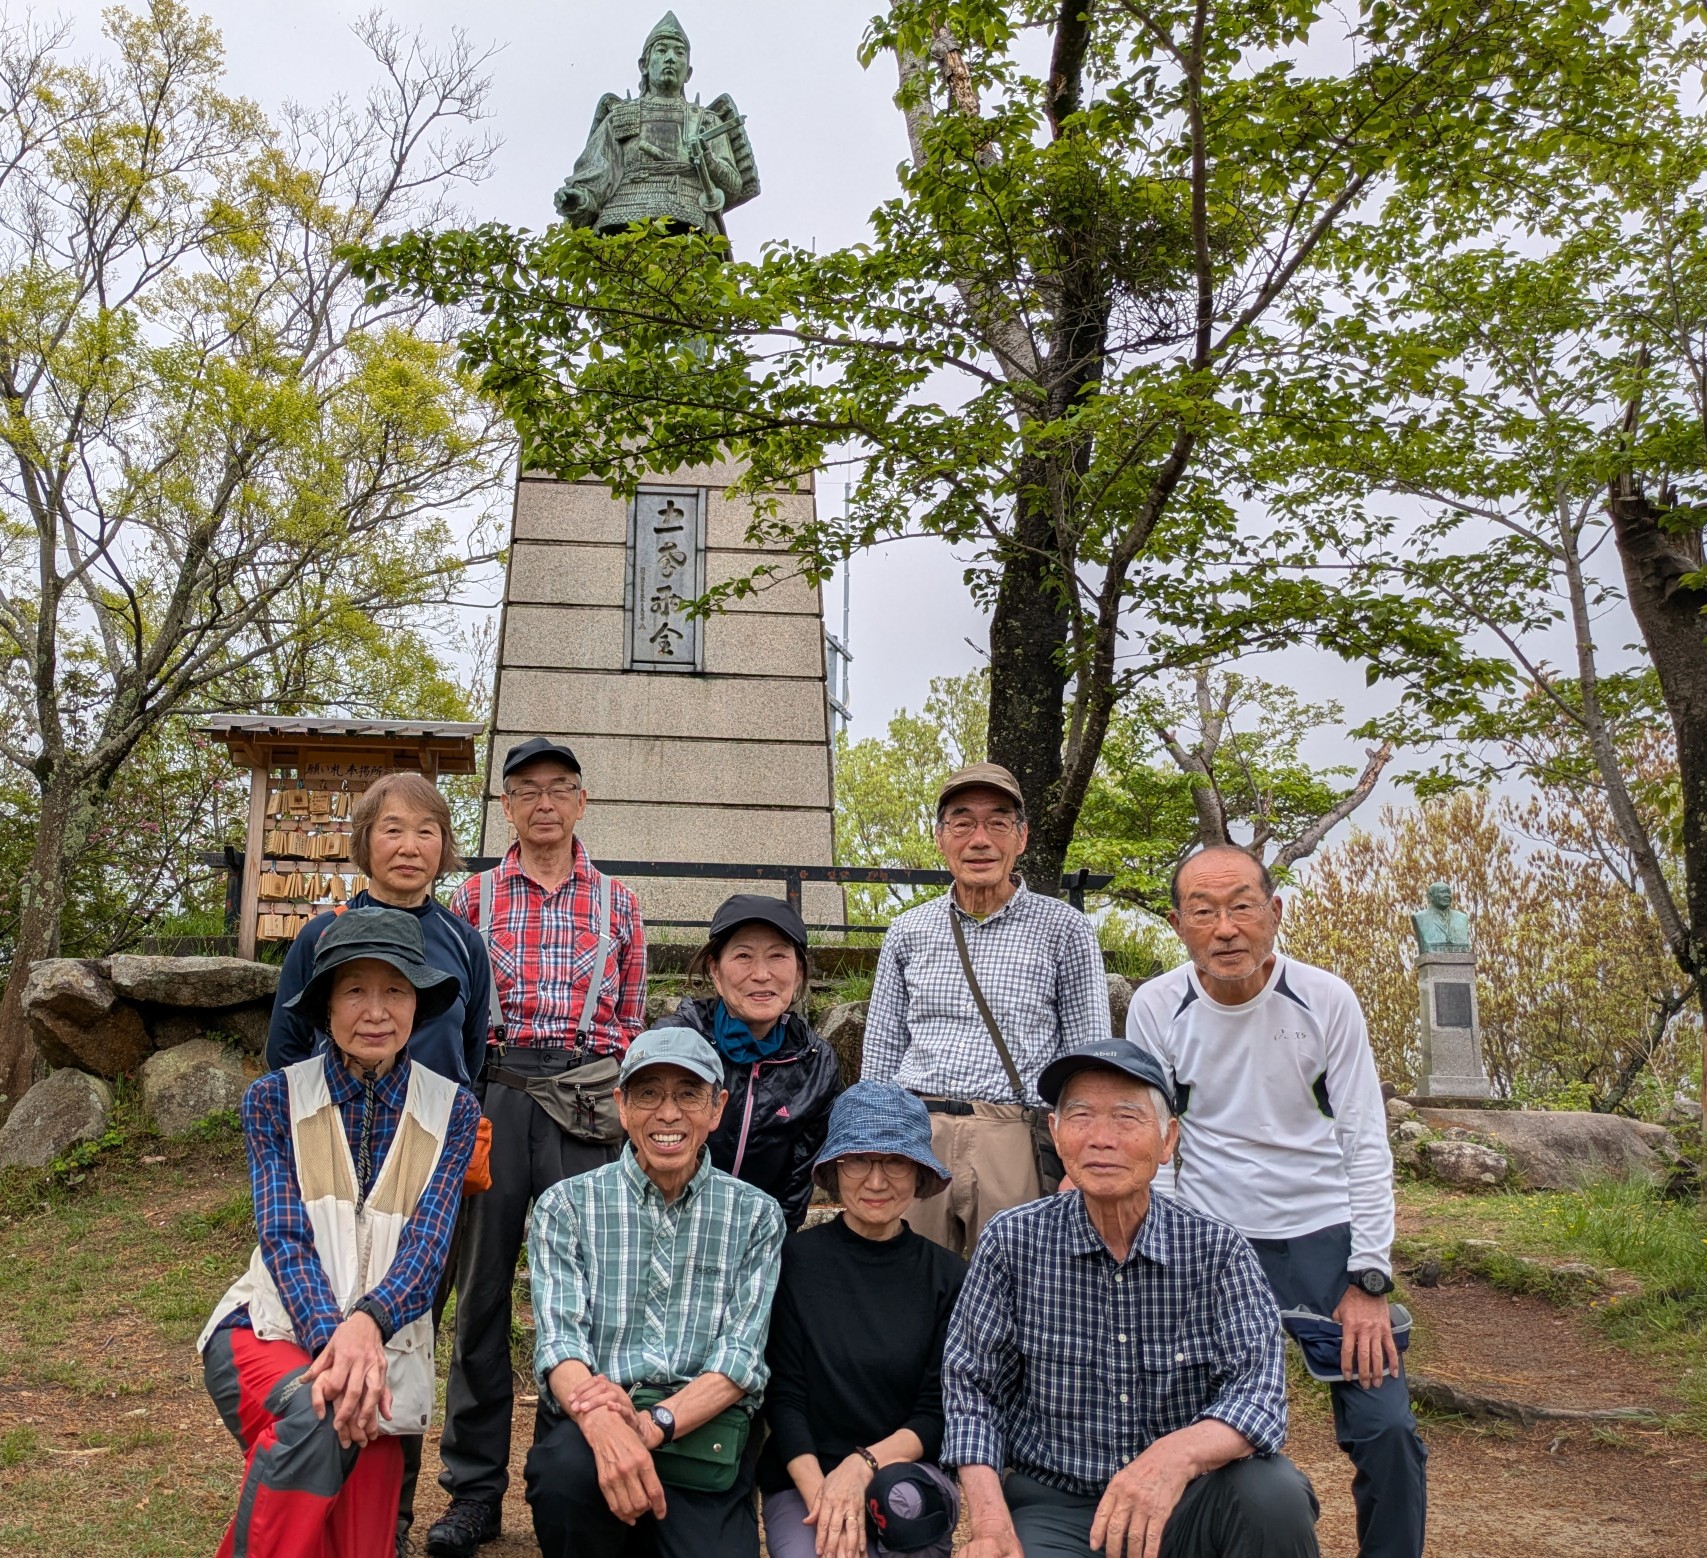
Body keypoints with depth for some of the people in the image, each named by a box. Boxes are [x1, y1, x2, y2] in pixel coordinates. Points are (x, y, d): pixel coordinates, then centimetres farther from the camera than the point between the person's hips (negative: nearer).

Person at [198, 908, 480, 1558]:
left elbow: (427, 1246, -9)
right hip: (273, 1328, -1)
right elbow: (284, 1238, -10)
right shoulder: (275, 1099, 0)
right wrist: (332, 1339, -28)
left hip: (385, 1345, 2)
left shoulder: (452, 1111, 1)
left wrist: (366, 1325, -30)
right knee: (314, 1417, -33)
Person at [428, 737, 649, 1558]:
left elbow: (632, 1020, 11)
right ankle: (474, 1488, 16)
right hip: (493, 1092, 1)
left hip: (587, 1103, 0)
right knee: (481, 1284, 5)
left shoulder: (616, 902, 11)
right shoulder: (474, 897, 11)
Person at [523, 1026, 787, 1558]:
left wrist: (653, 1424, -20)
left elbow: (742, 1358, -1)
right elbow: (559, 1343, -6)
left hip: (704, 1433, 1)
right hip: (590, 1426, -1)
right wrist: (604, 1425, -28)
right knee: (568, 1468, -32)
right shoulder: (567, 1205, 6)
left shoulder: (756, 1216, 8)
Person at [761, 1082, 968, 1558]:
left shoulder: (947, 1276, 2)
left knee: (905, 1500, -32)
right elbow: (783, 1398, -4)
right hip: (804, 1477, -1)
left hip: (908, 1470, 1)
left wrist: (862, 1465, -17)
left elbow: (938, 1413, 0)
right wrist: (821, 1494, -19)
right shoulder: (794, 1260, -3)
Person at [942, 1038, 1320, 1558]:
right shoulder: (1012, 1242, -6)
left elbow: (1256, 1393, -16)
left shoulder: (1217, 1249, -7)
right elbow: (973, 1388, -1)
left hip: (1184, 1503, 1)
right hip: (1054, 1508, -1)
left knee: (1272, 1492, -28)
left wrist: (1177, 1456, -37)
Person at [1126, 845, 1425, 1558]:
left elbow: (1365, 1143, -5)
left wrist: (1369, 1280, -8)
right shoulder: (1156, 1007, -8)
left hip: (1328, 1235, 0)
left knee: (1387, 1429, -6)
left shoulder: (1326, 999, -9)